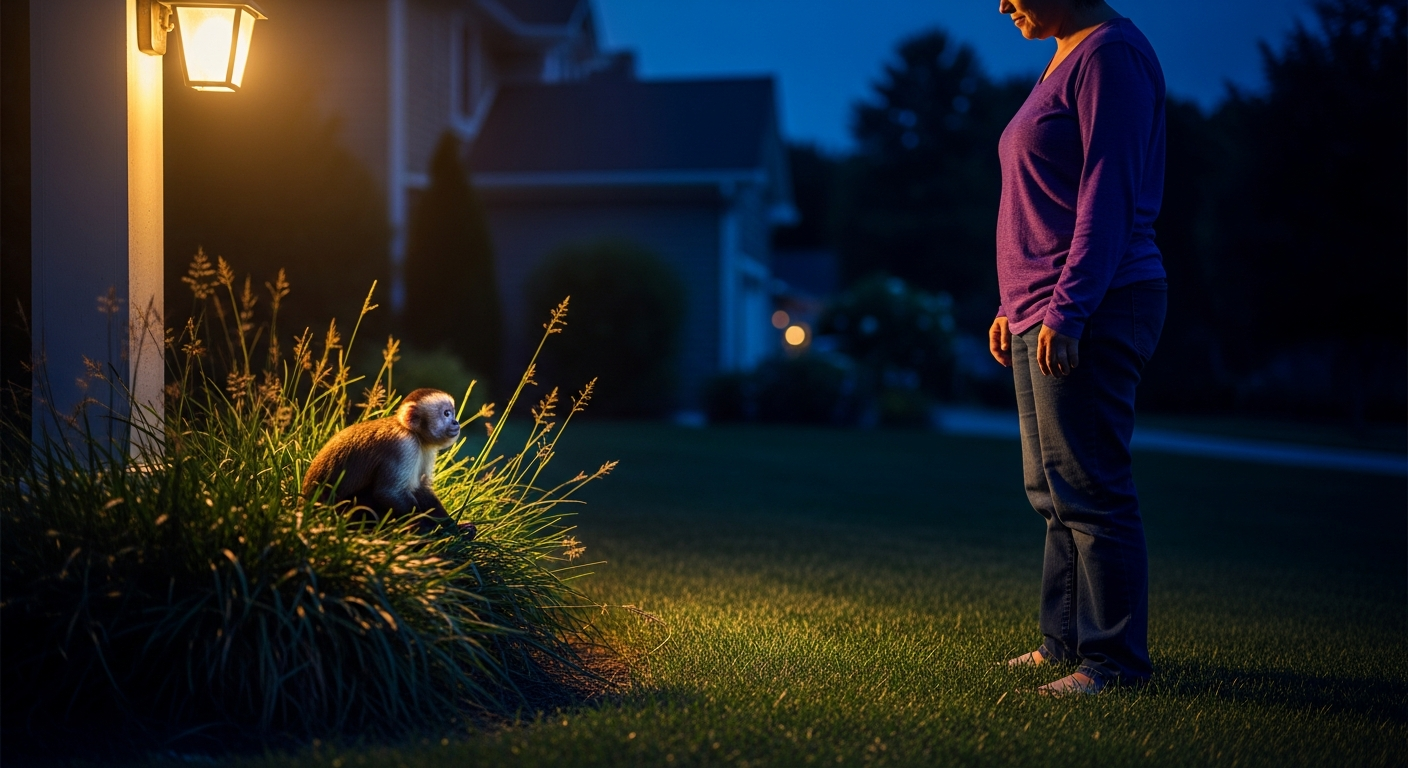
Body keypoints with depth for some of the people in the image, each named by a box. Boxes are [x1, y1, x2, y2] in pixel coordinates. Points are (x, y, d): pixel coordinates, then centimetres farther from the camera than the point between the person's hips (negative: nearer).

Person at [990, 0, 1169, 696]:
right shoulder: (1064, 63, 20)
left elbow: (1108, 195, -17)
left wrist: (1069, 311, -22)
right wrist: (1013, 305, 22)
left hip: (1093, 312, -10)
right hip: (1042, 314, 10)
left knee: (1088, 490, -8)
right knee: (1052, 490, 13)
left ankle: (1112, 659, -1)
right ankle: (1066, 641, 20)